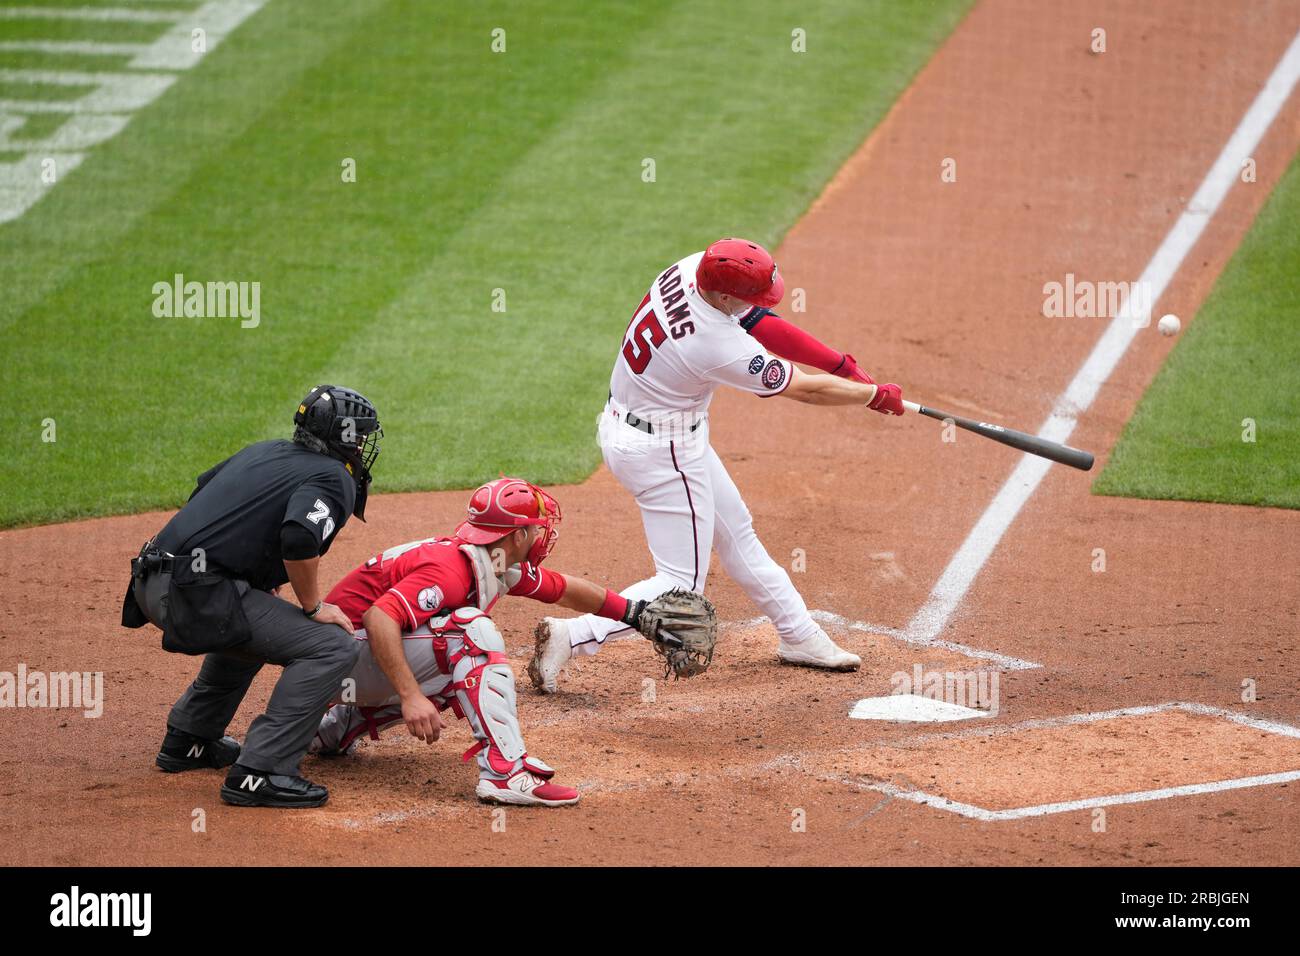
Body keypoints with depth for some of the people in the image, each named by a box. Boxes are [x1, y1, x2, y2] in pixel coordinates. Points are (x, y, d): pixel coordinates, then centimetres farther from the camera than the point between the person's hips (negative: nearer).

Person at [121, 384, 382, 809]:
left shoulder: (266, 451, 22)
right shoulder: (334, 479, -3)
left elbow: (202, 493, 32)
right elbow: (300, 538, -23)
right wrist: (313, 606, -7)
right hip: (197, 595, -9)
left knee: (249, 623, 37)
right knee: (331, 645, -9)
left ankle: (187, 740, 39)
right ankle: (259, 773, -15)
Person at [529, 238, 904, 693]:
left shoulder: (692, 268, -13)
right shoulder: (720, 347, -33)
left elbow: (762, 323, -1)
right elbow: (806, 390, -20)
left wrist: (843, 365, -5)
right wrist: (877, 395, -4)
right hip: (663, 452, -10)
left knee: (735, 531, 22)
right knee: (683, 584, -2)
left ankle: (798, 635, 35)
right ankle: (571, 636, -10)